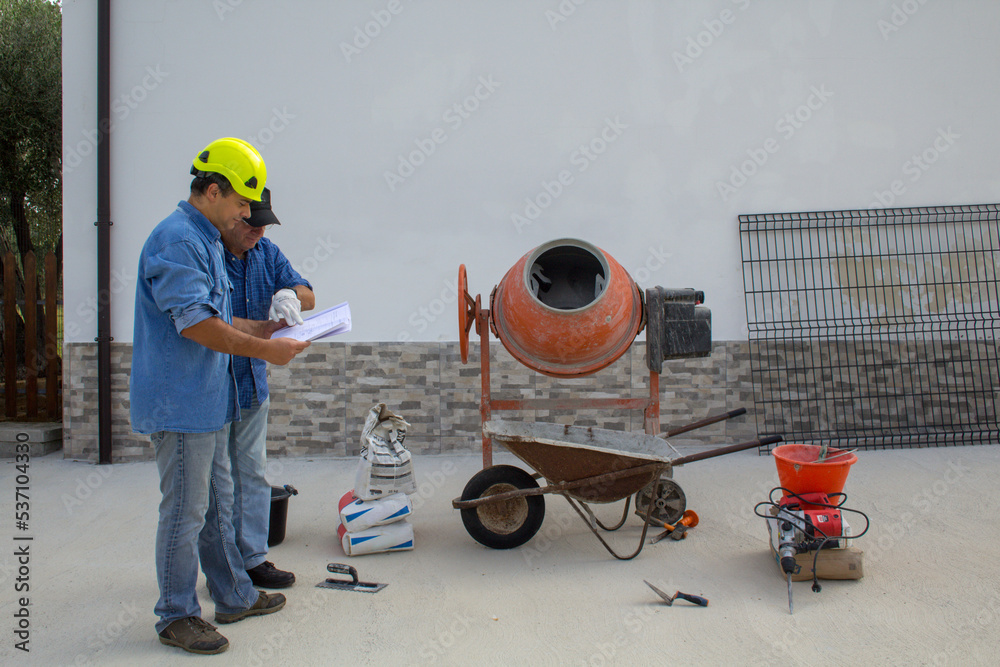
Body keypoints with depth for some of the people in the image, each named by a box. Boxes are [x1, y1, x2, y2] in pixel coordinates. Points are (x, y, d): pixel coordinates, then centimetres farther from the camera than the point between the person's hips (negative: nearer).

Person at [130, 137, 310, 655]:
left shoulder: (206, 240, 16)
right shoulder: (176, 239, -17)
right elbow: (196, 323, -25)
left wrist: (267, 330, 14)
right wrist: (265, 350, -19)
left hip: (208, 400, 11)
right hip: (180, 403, -10)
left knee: (217, 504, 17)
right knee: (186, 510, 0)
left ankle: (234, 596, 30)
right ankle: (177, 617, 14)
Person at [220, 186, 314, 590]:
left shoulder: (266, 252, 6)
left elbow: (308, 295, 3)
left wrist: (291, 295, -21)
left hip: (252, 382, 7)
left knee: (253, 472, 13)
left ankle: (253, 558, 24)